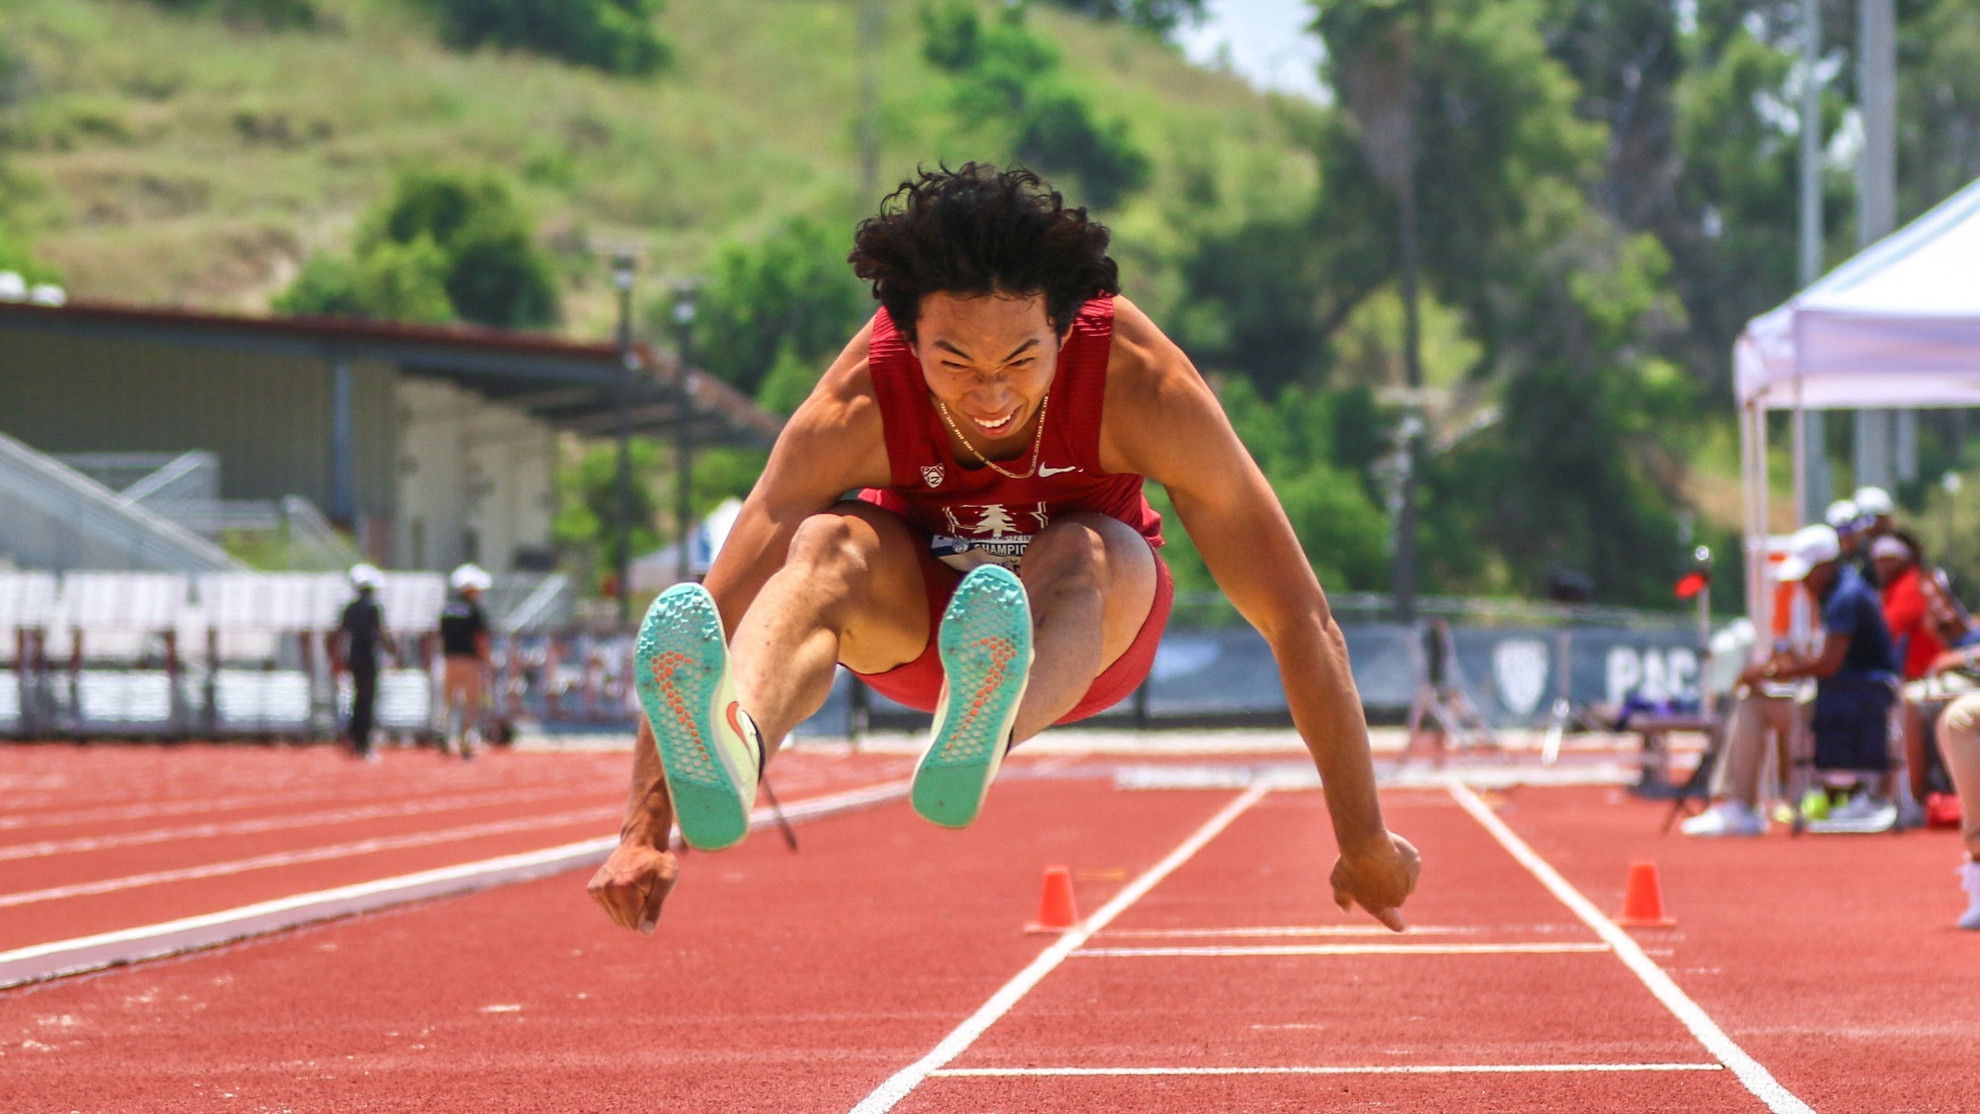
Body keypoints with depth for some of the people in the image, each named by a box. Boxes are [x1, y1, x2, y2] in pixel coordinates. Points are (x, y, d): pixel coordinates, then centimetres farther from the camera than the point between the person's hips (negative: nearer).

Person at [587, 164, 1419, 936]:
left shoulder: (1142, 385, -31)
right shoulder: (858, 406, -31)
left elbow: (1300, 622, -24)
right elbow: (711, 621, -29)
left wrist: (1367, 848, -22)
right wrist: (646, 832, -35)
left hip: (1091, 624, 0)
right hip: (914, 618, 0)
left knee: (1084, 557, -37)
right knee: (827, 546, -35)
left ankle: (978, 738, -71)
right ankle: (731, 749, -67)